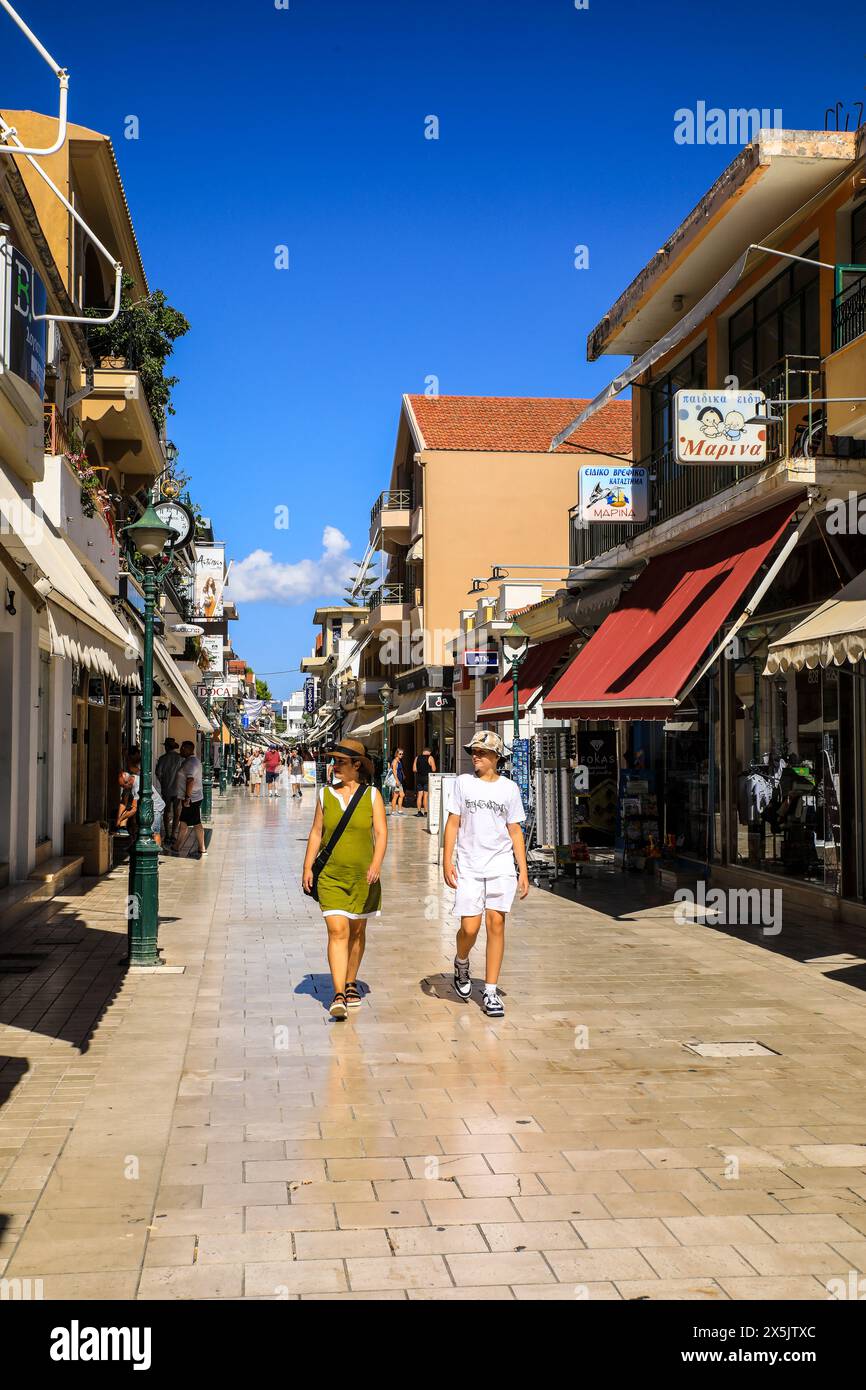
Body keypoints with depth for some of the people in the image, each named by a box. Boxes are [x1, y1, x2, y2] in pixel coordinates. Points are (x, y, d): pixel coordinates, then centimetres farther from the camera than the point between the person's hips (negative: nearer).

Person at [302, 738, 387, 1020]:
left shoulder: (372, 795, 0)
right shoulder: (325, 794, 5)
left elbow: (381, 832, -6)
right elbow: (316, 833, 9)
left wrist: (377, 862, -21)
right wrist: (307, 867, 3)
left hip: (363, 875, 0)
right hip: (331, 875, 0)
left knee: (357, 932, 12)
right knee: (337, 932, -12)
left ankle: (351, 984, 31)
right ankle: (338, 995, -16)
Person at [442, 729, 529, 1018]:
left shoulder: (509, 788, 7)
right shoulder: (463, 783, 4)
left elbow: (515, 831, 10)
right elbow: (453, 823, 5)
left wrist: (523, 871, 5)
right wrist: (447, 861, -3)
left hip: (501, 865, 1)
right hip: (469, 866, -1)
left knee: (496, 923, -3)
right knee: (470, 928, -6)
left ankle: (491, 991, 5)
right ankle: (461, 964, 28)